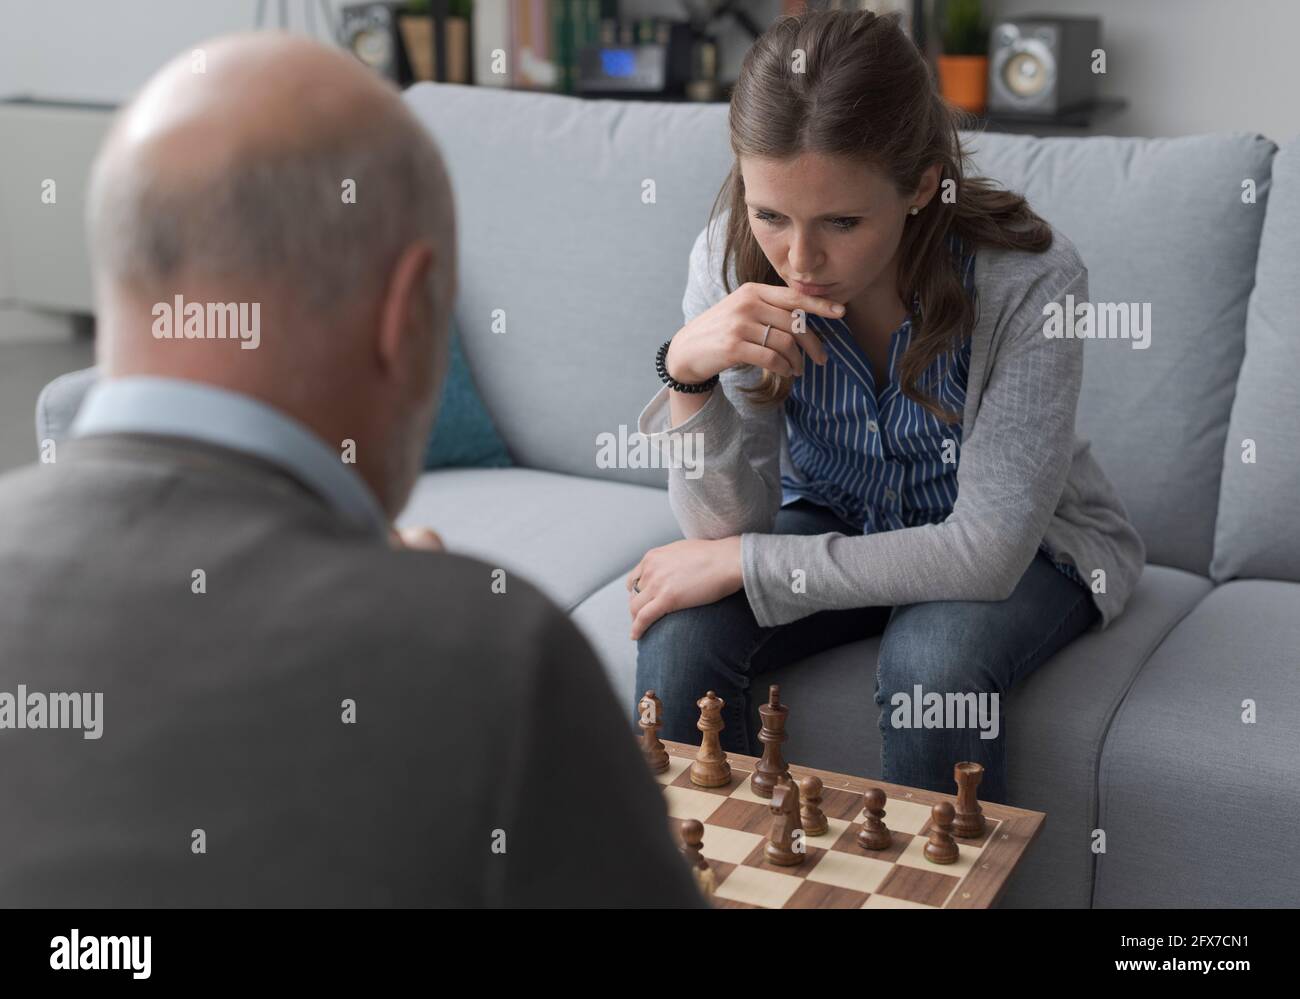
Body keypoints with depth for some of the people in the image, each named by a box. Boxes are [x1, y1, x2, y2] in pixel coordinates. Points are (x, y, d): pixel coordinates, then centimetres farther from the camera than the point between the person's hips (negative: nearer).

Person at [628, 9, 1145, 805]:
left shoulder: (1031, 280, -29)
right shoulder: (733, 259, -20)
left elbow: (988, 551, -29)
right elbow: (729, 524, -18)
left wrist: (742, 562, -27)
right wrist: (689, 375, -38)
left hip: (1022, 551, -2)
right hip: (830, 523, 3)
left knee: (933, 661, -32)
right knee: (681, 635, -22)